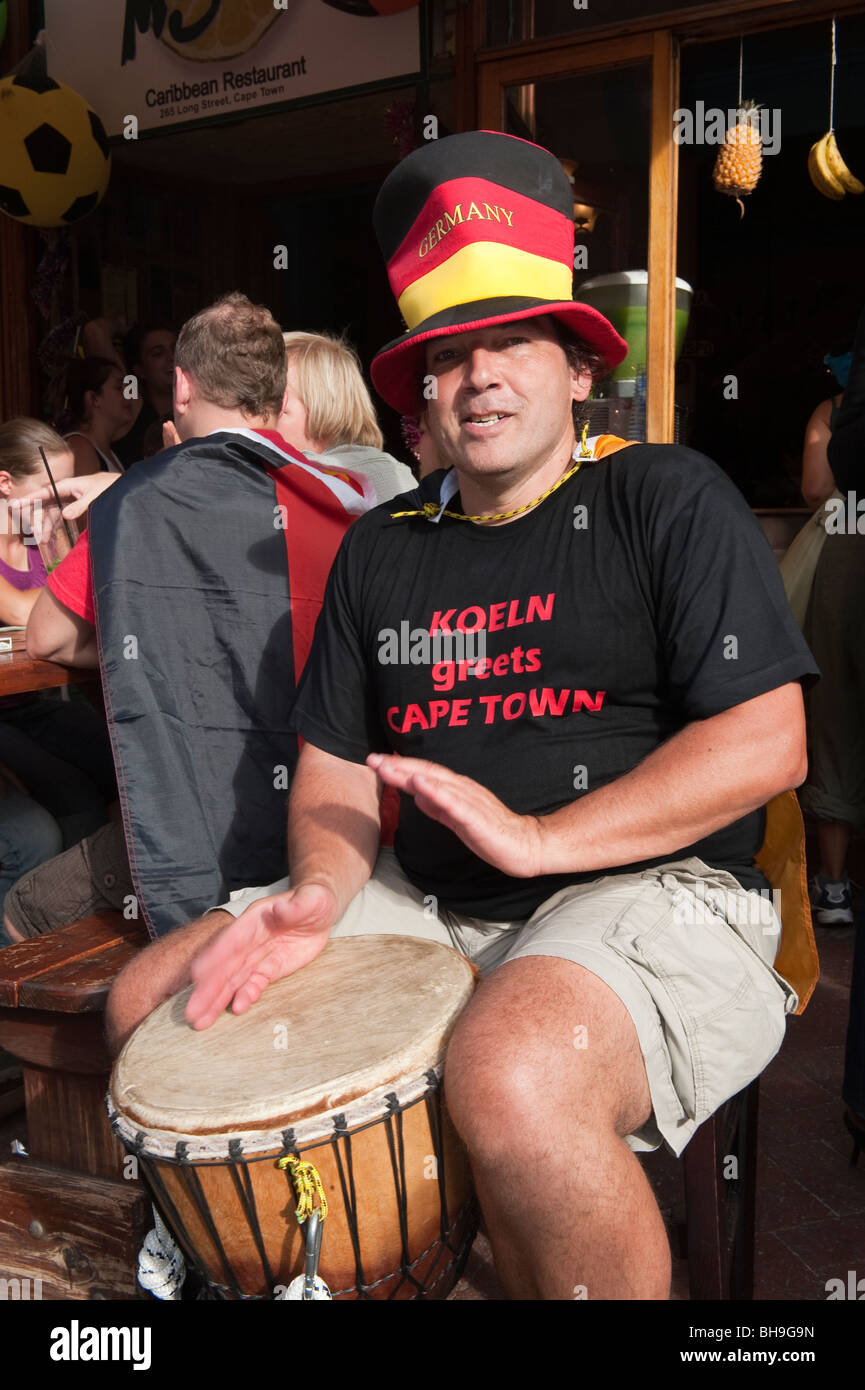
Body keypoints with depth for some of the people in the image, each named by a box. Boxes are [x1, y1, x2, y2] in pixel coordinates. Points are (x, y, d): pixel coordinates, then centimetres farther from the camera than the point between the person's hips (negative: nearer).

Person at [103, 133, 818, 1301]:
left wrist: (538, 837, -17)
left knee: (512, 1076, -37)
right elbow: (336, 762, 13)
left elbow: (767, 743, -12)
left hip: (650, 893, -6)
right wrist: (320, 893, -8)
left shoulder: (666, 498, -3)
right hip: (426, 905, 6)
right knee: (152, 999, 1)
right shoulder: (383, 548, 13)